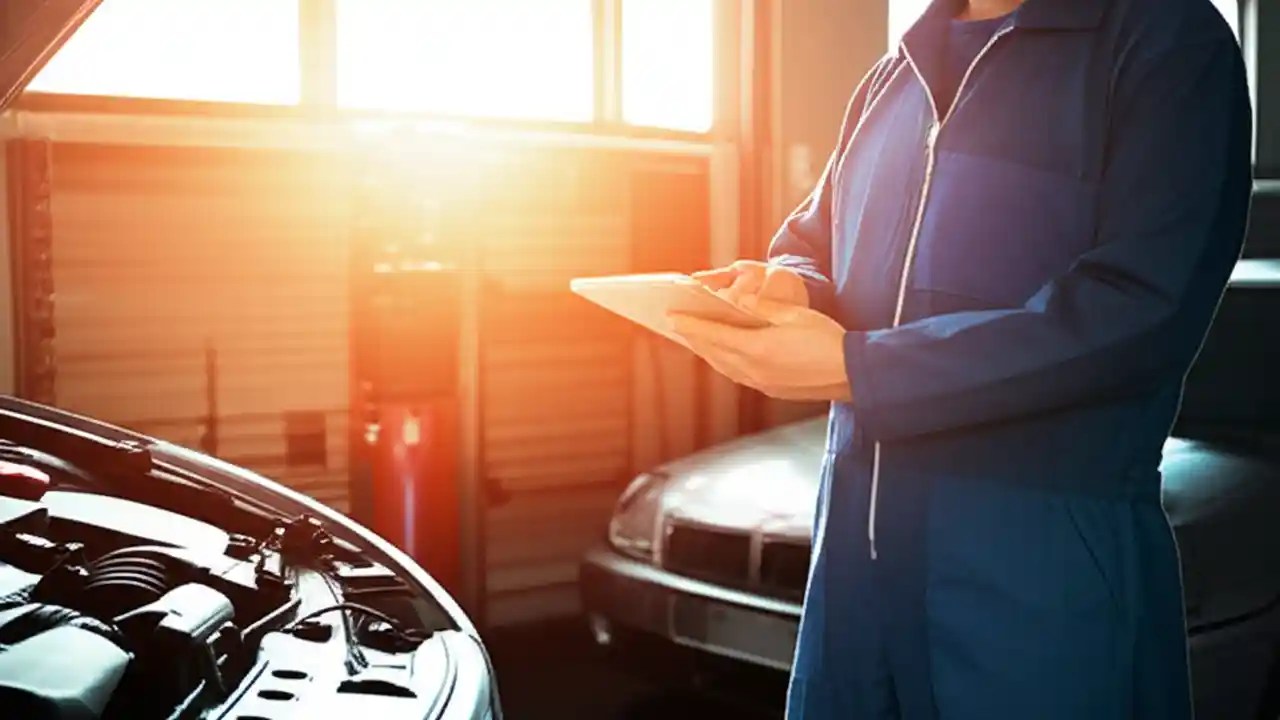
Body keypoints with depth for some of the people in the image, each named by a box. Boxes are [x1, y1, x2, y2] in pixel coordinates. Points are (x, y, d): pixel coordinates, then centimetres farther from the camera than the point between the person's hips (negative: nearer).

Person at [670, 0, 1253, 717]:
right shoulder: (894, 75, 16)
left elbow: (1142, 310, -17)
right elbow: (815, 240, 23)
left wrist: (856, 370, -19)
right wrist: (784, 290, -4)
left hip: (1046, 548, -5)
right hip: (857, 526, 6)